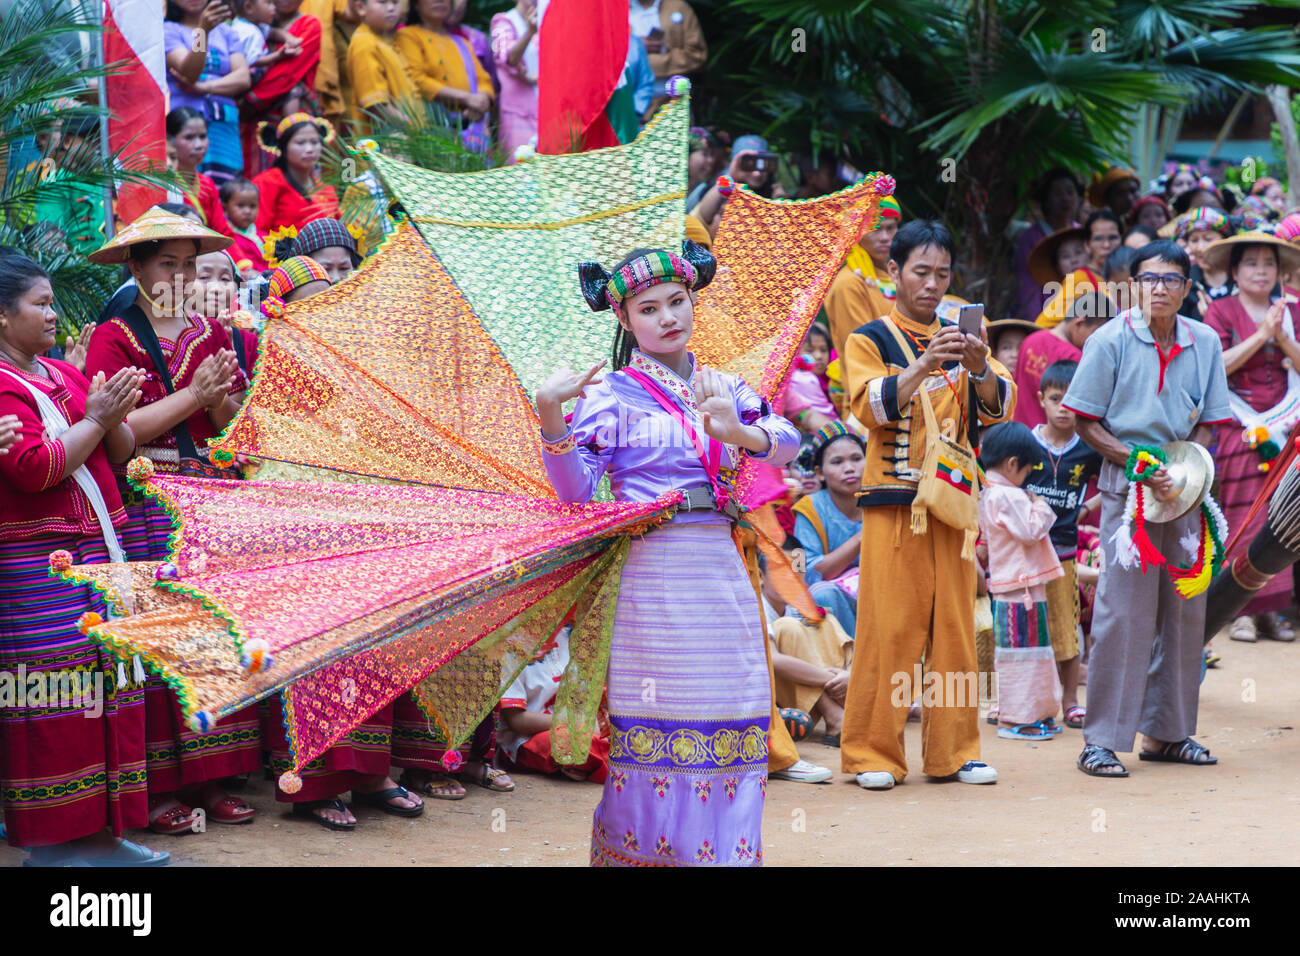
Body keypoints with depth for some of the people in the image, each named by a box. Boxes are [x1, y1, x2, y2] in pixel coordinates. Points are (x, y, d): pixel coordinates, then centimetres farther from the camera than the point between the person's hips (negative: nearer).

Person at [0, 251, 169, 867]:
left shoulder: (64, 375, 16)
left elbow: (120, 454, 18)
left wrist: (115, 420, -3)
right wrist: (94, 418, -11)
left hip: (96, 557, 9)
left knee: (104, 690, 8)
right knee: (54, 699, -8)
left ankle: (96, 829, 14)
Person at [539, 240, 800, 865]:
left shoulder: (721, 388, 14)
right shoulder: (610, 394, 0)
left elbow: (787, 443, 1)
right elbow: (576, 491, -9)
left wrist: (740, 432, -19)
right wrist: (550, 417, -23)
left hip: (723, 573, 5)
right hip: (654, 573, -5)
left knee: (728, 730, 3)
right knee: (658, 731, -5)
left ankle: (723, 849, 11)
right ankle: (646, 847, 5)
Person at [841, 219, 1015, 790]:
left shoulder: (960, 339, 16)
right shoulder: (870, 340, 4)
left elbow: (999, 409, 4)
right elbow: (873, 406, -12)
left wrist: (978, 369, -16)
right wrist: (924, 364, -26)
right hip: (893, 499, -4)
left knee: (955, 625, 3)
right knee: (889, 626, -6)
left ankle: (954, 750, 9)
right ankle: (873, 754, -1)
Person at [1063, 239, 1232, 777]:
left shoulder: (1205, 343, 6)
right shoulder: (1110, 341, -5)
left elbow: (1208, 423, 11)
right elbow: (1086, 423, -3)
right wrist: (1138, 465, -14)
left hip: (1184, 490, 5)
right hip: (1127, 486, -5)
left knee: (1184, 607, 8)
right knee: (1124, 608, -8)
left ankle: (1166, 732, 19)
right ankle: (1102, 739, -3)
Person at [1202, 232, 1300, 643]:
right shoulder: (1222, 311, 2)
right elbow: (1216, 366, -11)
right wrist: (1260, 336, -14)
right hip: (1239, 425, -4)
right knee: (1243, 516, -8)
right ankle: (1243, 611, -5)